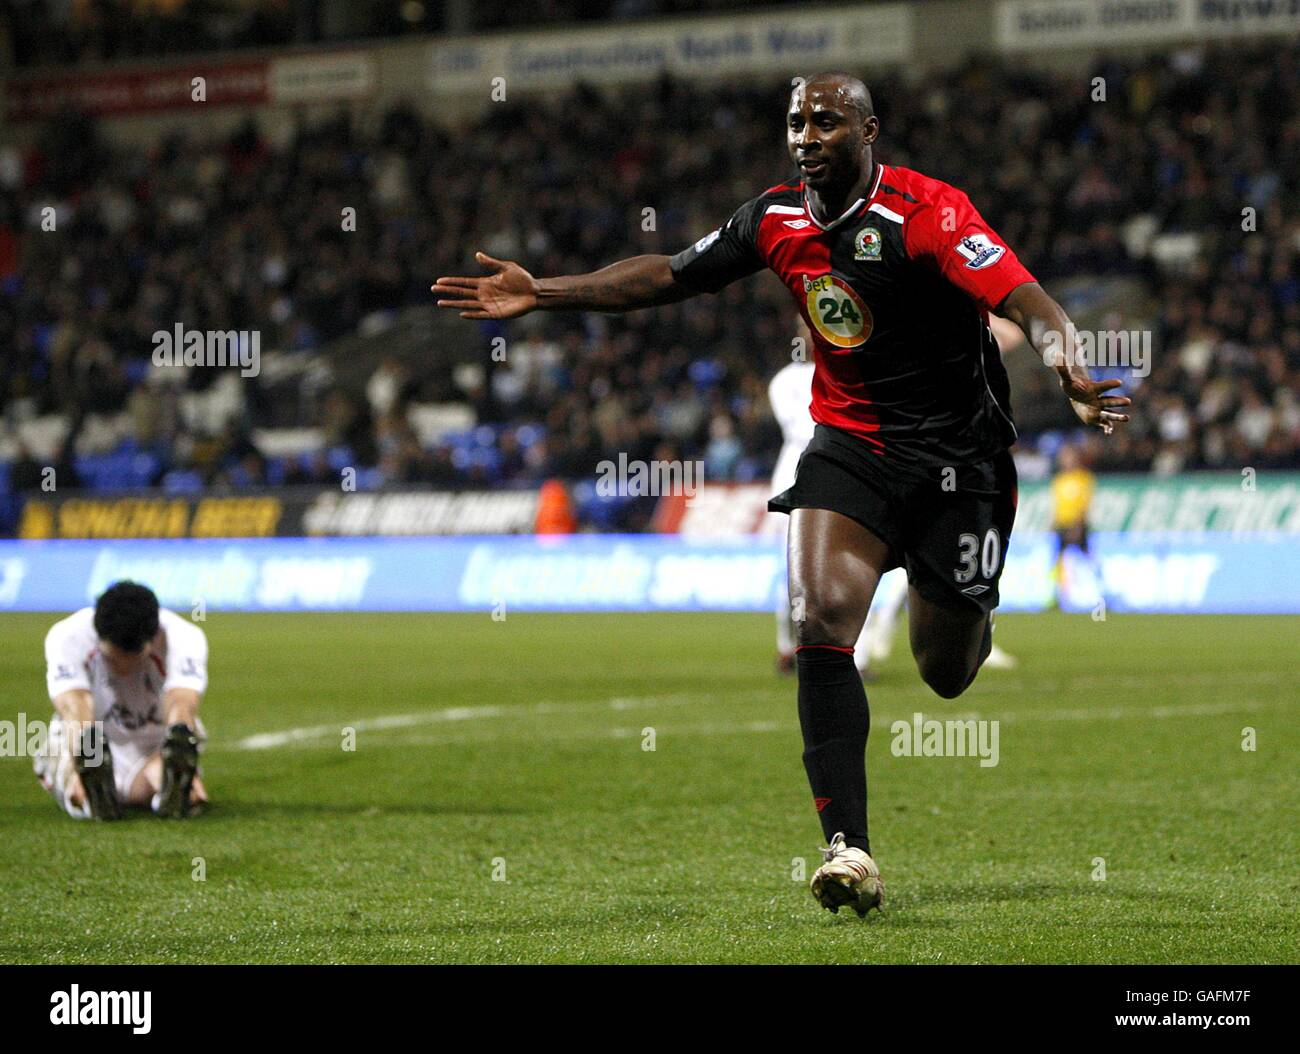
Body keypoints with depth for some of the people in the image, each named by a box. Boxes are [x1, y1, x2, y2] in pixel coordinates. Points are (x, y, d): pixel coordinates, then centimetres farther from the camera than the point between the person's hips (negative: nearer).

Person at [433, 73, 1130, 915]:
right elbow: (670, 277, 10)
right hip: (848, 442, 4)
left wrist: (1069, 370, -50)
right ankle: (849, 848, -22)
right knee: (821, 624, -20)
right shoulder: (778, 219, -1)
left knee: (945, 673, 6)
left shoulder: (928, 213, -19)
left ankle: (969, 617, 47)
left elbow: (1029, 303, -29)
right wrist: (542, 294, 6)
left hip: (956, 450, -4)